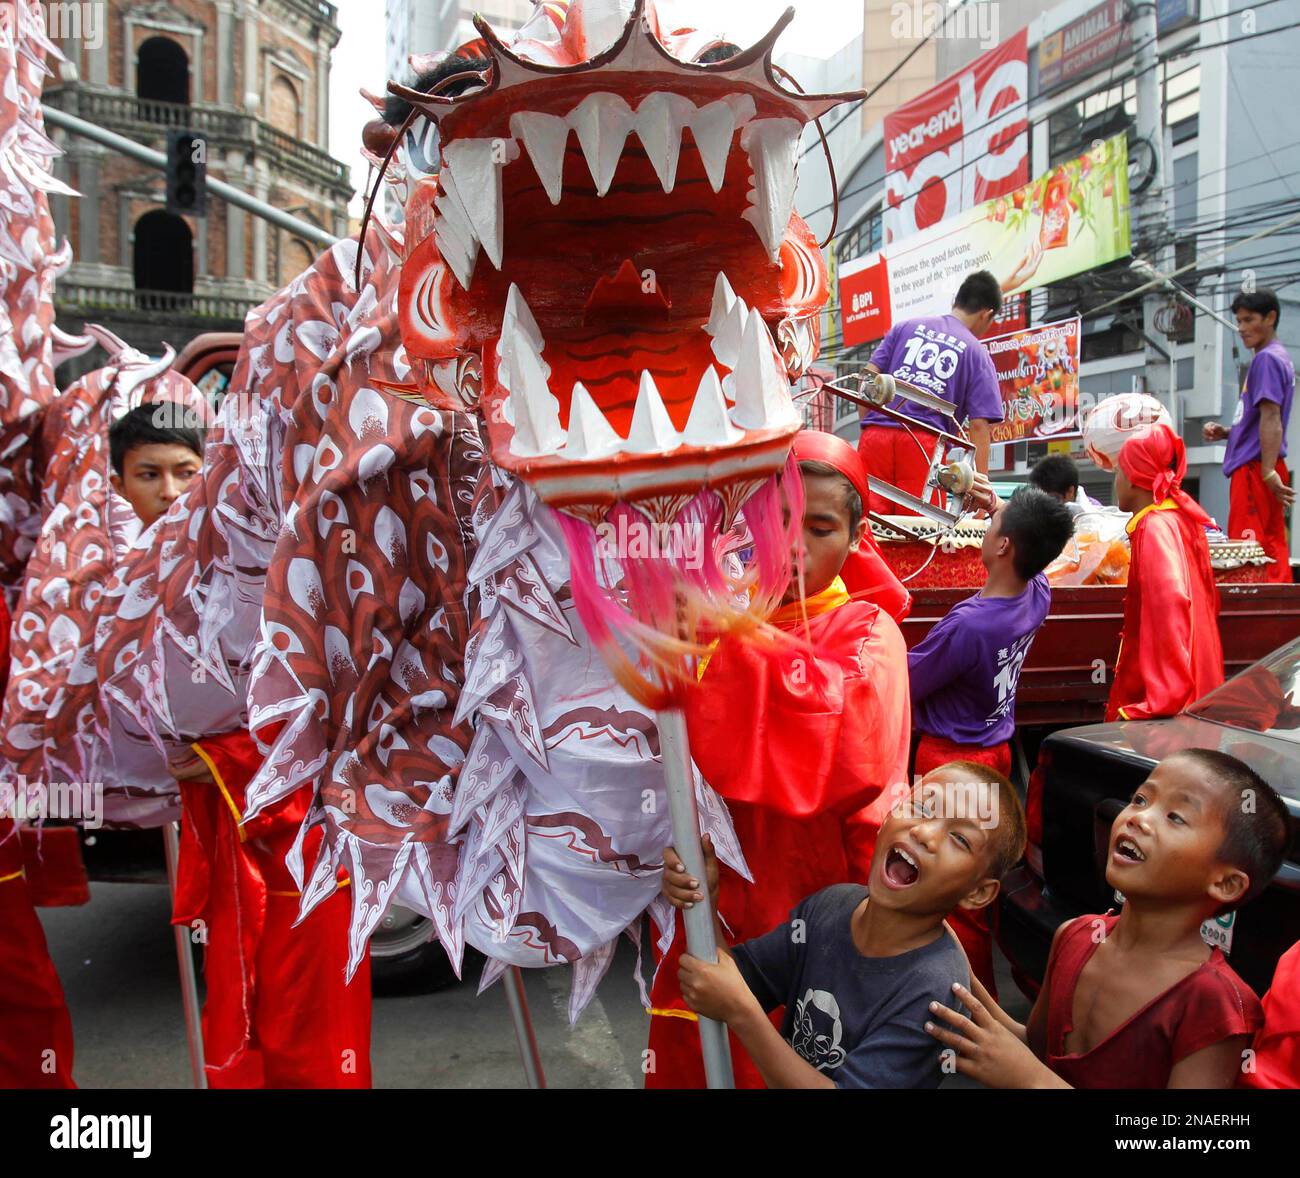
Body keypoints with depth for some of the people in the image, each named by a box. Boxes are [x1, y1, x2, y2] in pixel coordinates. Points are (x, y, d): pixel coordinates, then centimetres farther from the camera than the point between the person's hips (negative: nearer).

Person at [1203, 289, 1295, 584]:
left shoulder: (1267, 359, -10)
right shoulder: (1280, 358, 21)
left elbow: (1271, 419, -18)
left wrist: (1268, 471, -23)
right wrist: (1227, 432, 12)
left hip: (1254, 468, -10)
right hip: (1263, 469, 10)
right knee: (1272, 547, 10)